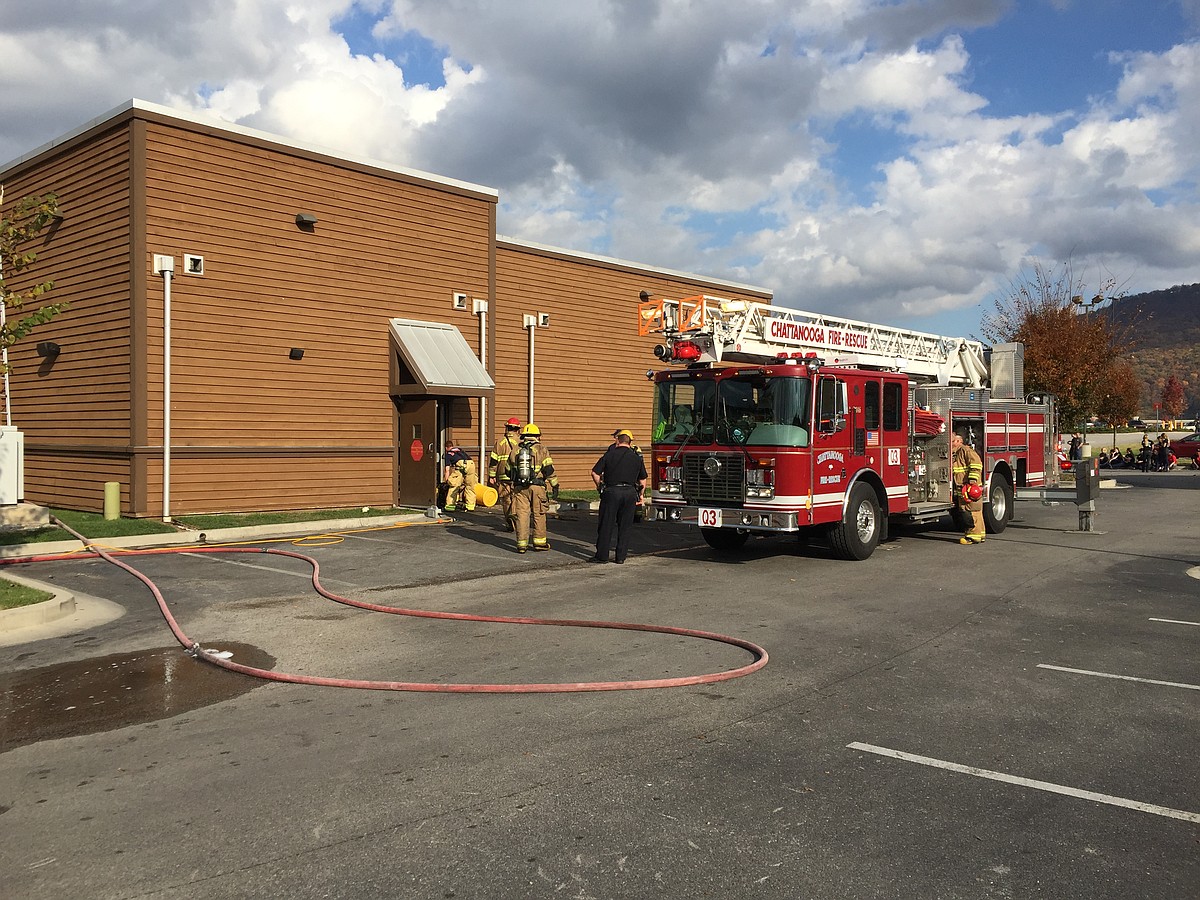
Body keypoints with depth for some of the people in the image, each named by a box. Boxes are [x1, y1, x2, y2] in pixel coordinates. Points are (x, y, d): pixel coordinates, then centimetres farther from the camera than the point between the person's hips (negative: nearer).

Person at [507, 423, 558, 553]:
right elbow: (549, 470, -6)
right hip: (537, 487, -2)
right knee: (538, 515, 9)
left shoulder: (515, 451, 8)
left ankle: (521, 544, 3)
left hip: (519, 487, 2)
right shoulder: (541, 450, -1)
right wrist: (555, 486, -1)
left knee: (521, 515, 4)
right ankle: (539, 542, 15)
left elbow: (508, 471, 15)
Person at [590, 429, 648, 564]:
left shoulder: (609, 455, -1)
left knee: (606, 525, 4)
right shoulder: (637, 457, 7)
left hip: (612, 492, -2)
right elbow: (643, 480, 11)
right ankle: (621, 556, 9)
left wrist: (600, 487, 13)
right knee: (625, 526, 8)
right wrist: (640, 495, 22)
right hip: (630, 493, 2)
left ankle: (602, 555, 6)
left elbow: (595, 473, -3)